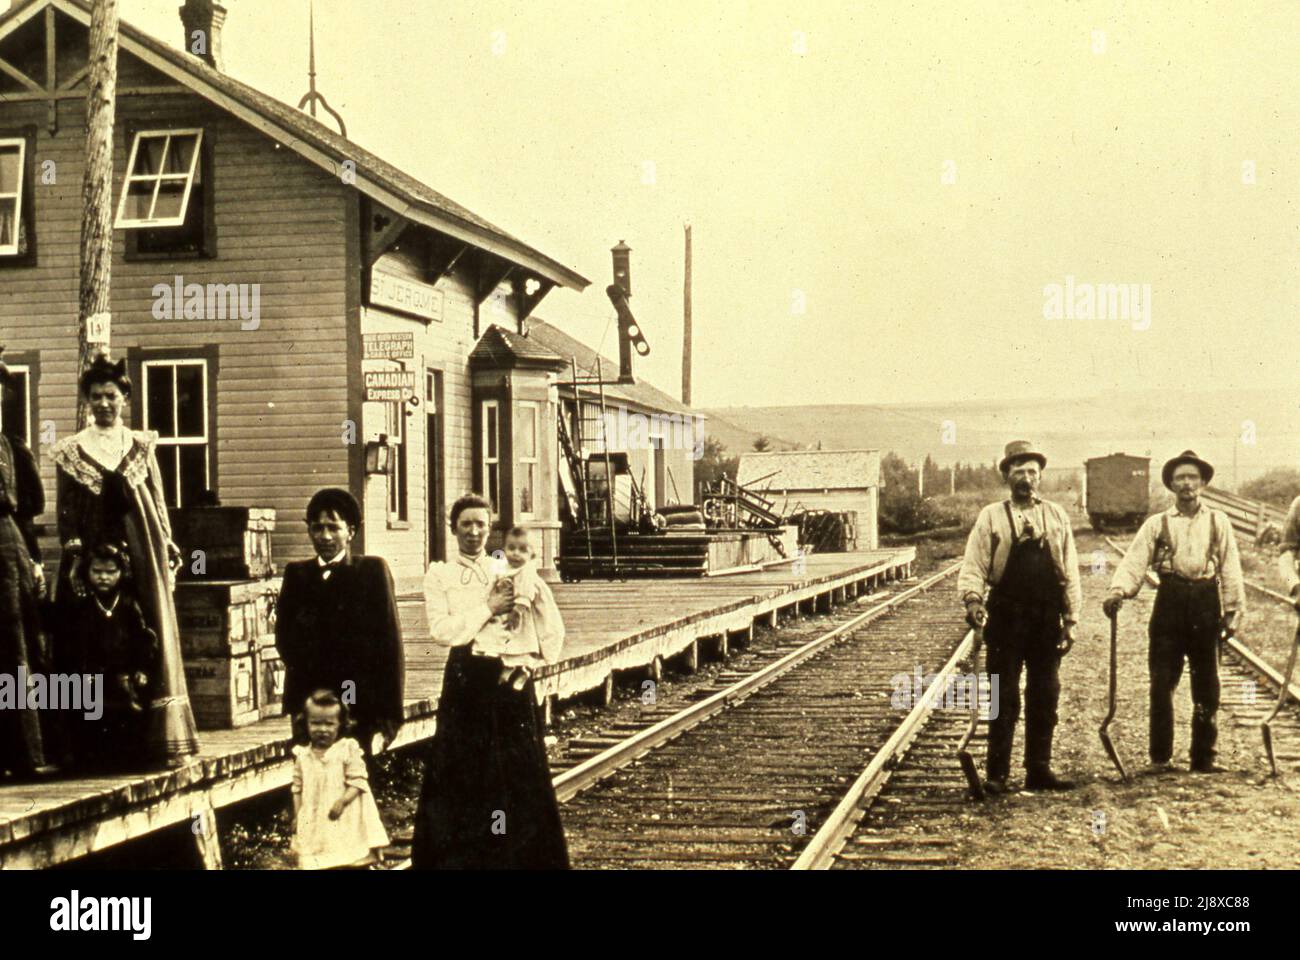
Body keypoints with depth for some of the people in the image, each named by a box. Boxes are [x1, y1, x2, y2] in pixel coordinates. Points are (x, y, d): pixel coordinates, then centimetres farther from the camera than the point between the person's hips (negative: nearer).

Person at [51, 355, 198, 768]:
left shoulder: (142, 444, 9)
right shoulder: (70, 451, 5)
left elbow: (159, 500, 9)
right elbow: (65, 511, 3)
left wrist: (168, 547, 2)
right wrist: (73, 558, -6)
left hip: (142, 552, 1)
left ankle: (153, 739, 5)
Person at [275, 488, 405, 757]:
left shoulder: (372, 570, 3)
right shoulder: (297, 573, 13)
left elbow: (390, 644, -1)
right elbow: (284, 638, 8)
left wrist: (389, 714, -6)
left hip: (360, 708, -2)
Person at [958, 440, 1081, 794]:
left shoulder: (1057, 516, 9)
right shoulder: (991, 517, 1)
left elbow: (1070, 572, 10)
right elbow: (972, 566, -3)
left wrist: (1071, 619, 5)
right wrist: (973, 599, -21)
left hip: (1047, 618, 3)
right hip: (1006, 616, -3)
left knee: (1045, 698, 8)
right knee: (1004, 698, -1)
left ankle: (1039, 770, 18)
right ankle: (997, 774, 4)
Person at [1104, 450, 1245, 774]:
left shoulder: (1219, 522, 10)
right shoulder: (1157, 524, 7)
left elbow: (1231, 567, 6)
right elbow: (1134, 561, -3)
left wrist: (1234, 609, -1)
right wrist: (1118, 591, -19)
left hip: (1206, 605, 1)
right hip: (1170, 604, -1)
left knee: (1207, 687, 7)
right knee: (1162, 684, -2)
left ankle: (1203, 757, 17)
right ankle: (1160, 757, 7)